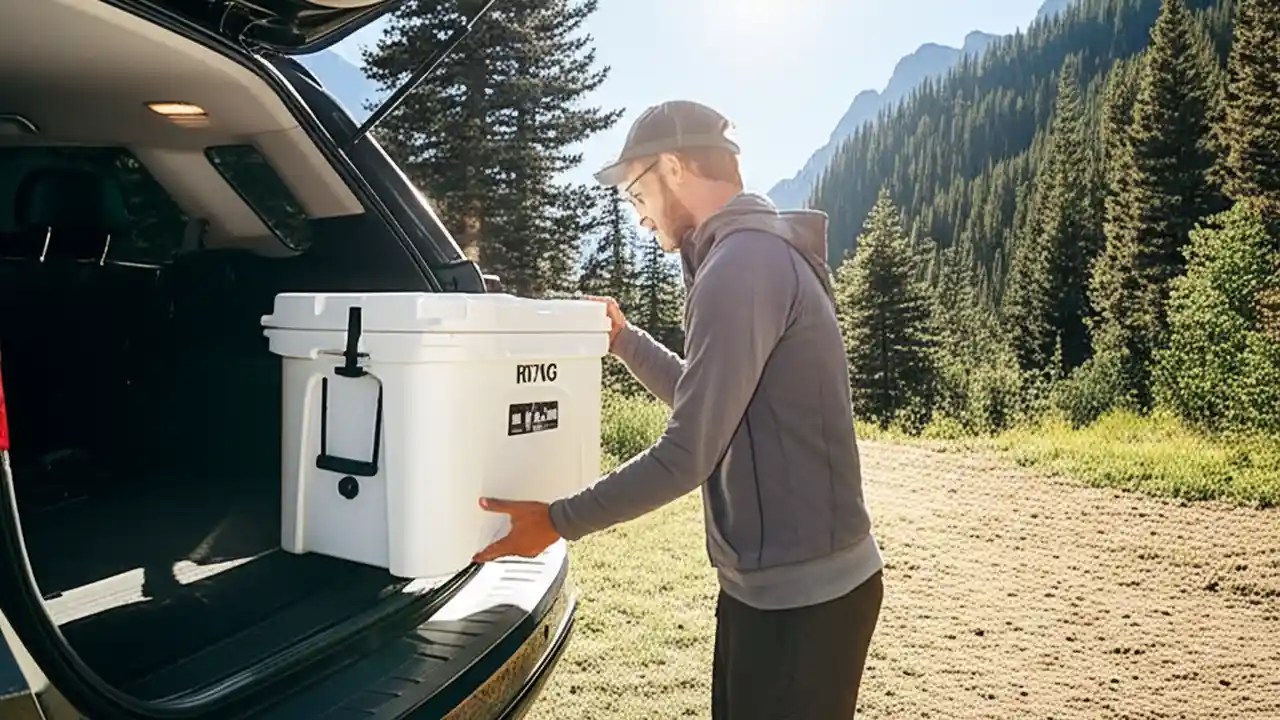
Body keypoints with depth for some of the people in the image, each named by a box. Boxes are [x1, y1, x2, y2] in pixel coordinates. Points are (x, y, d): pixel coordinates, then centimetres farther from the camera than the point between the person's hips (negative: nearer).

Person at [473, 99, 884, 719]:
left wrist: (558, 521, -15)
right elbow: (708, 404, 21)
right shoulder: (761, 253, 12)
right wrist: (626, 340, 19)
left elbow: (688, 454, -23)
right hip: (775, 580, 10)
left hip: (800, 595, -10)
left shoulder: (743, 263, -21)